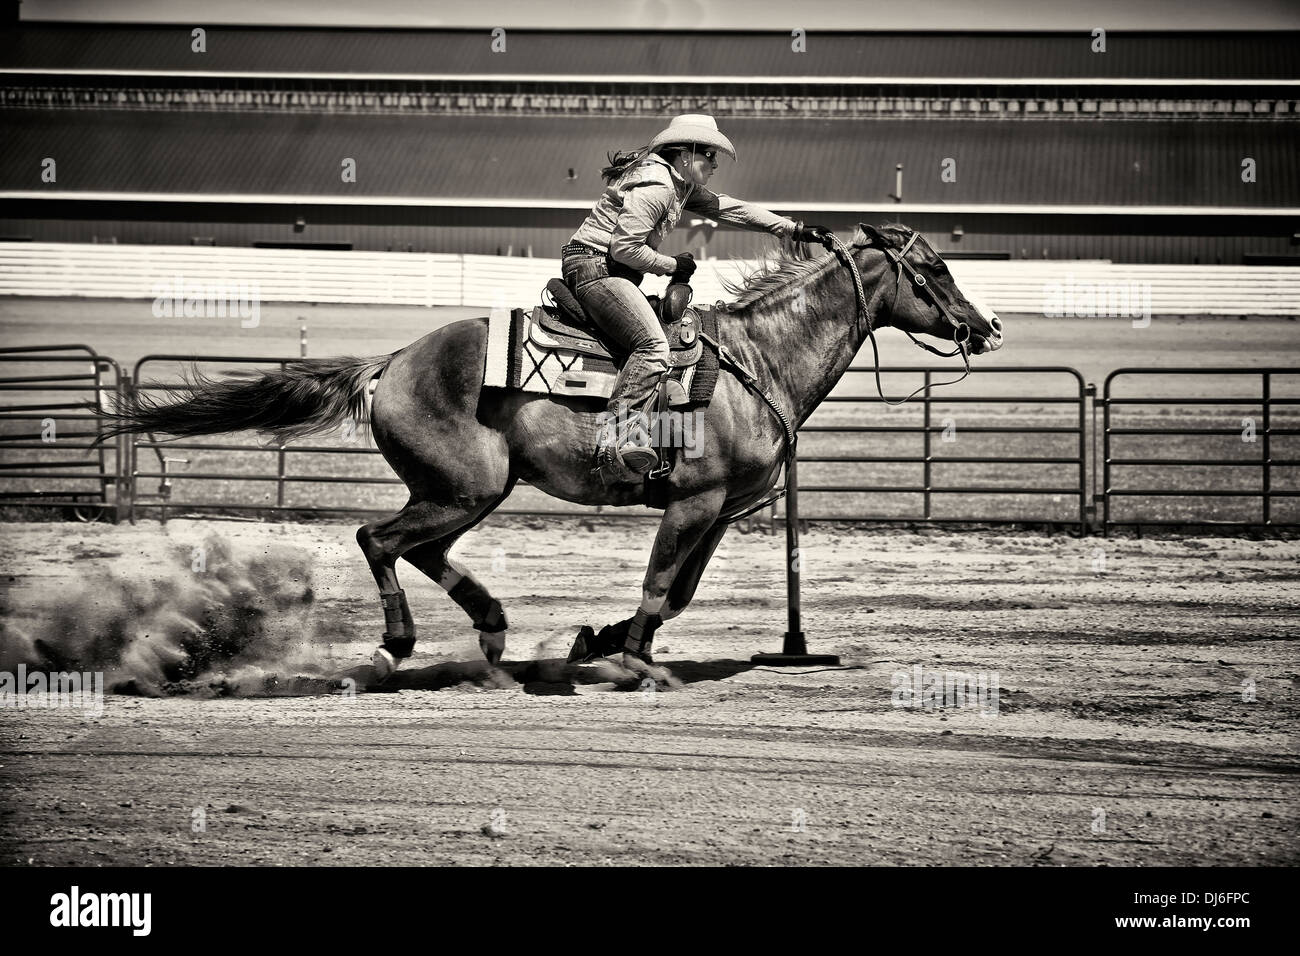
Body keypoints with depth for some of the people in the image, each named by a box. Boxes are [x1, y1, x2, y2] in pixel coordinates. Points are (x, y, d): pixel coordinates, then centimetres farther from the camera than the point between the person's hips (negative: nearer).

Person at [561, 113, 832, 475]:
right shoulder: (654, 186, -17)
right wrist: (673, 265, -10)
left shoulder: (684, 187, 16)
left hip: (612, 272, 11)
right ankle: (621, 438, -36)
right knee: (653, 346, -26)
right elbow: (624, 247, -22)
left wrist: (796, 230, 17)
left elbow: (731, 210, 20)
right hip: (595, 267, -11)